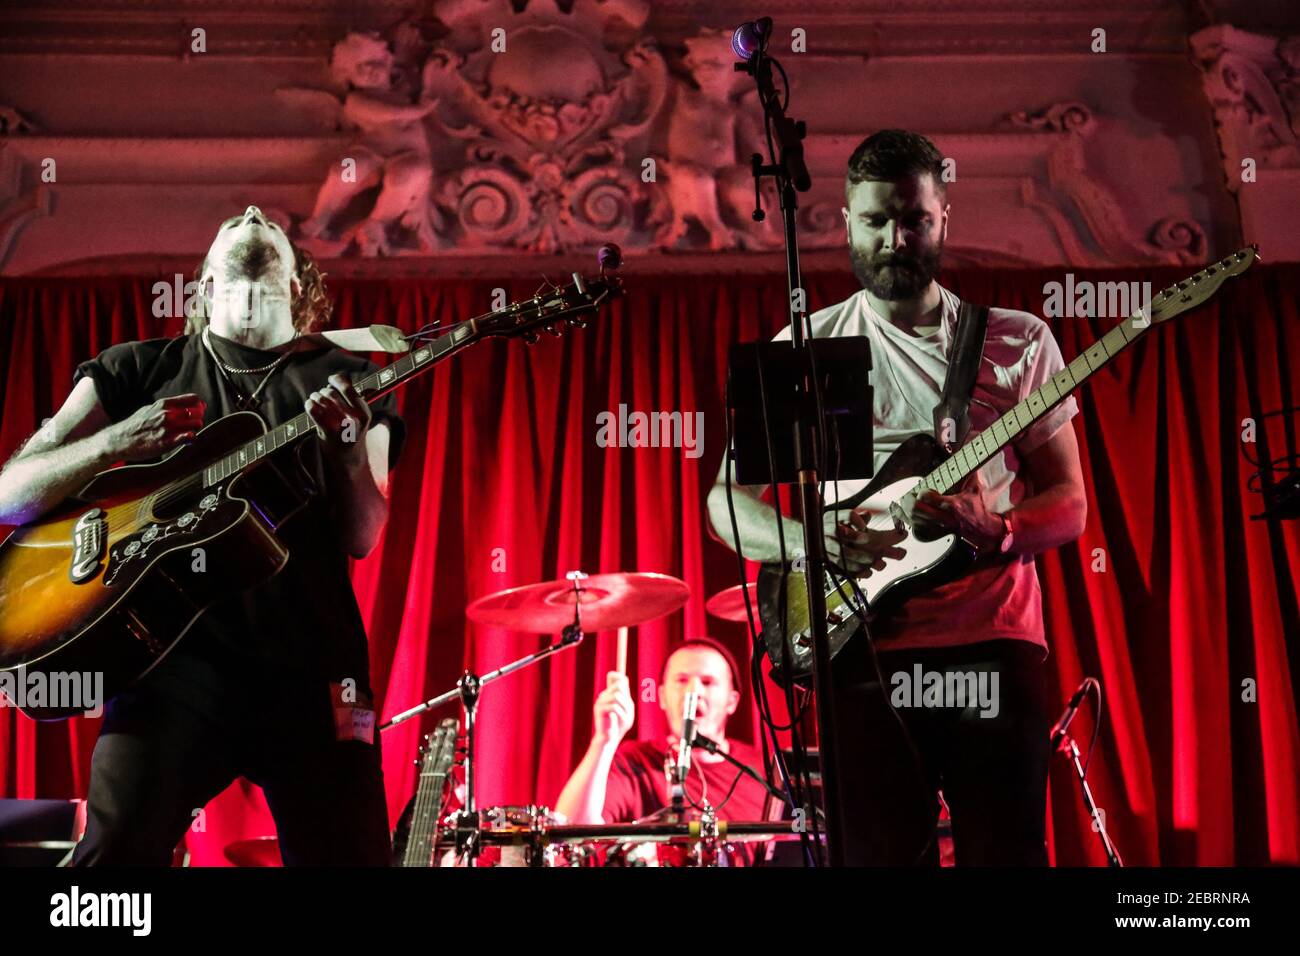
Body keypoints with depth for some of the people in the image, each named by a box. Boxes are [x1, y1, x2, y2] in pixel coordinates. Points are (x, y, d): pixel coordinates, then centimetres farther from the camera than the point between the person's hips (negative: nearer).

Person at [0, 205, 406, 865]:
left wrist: (350, 446, -16)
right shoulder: (139, 369, 15)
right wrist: (115, 443, -10)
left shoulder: (342, 383, 17)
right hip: (180, 655, -1)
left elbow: (361, 538, 5)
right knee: (119, 846, -22)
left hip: (311, 664, 1)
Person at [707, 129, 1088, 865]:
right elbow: (727, 497, 5)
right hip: (866, 646, 0)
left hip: (992, 643, 0)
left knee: (1007, 853, -2)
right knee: (881, 855, 3)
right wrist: (813, 542, -16)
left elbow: (1068, 505, 6)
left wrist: (994, 533, -16)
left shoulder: (1018, 342, 6)